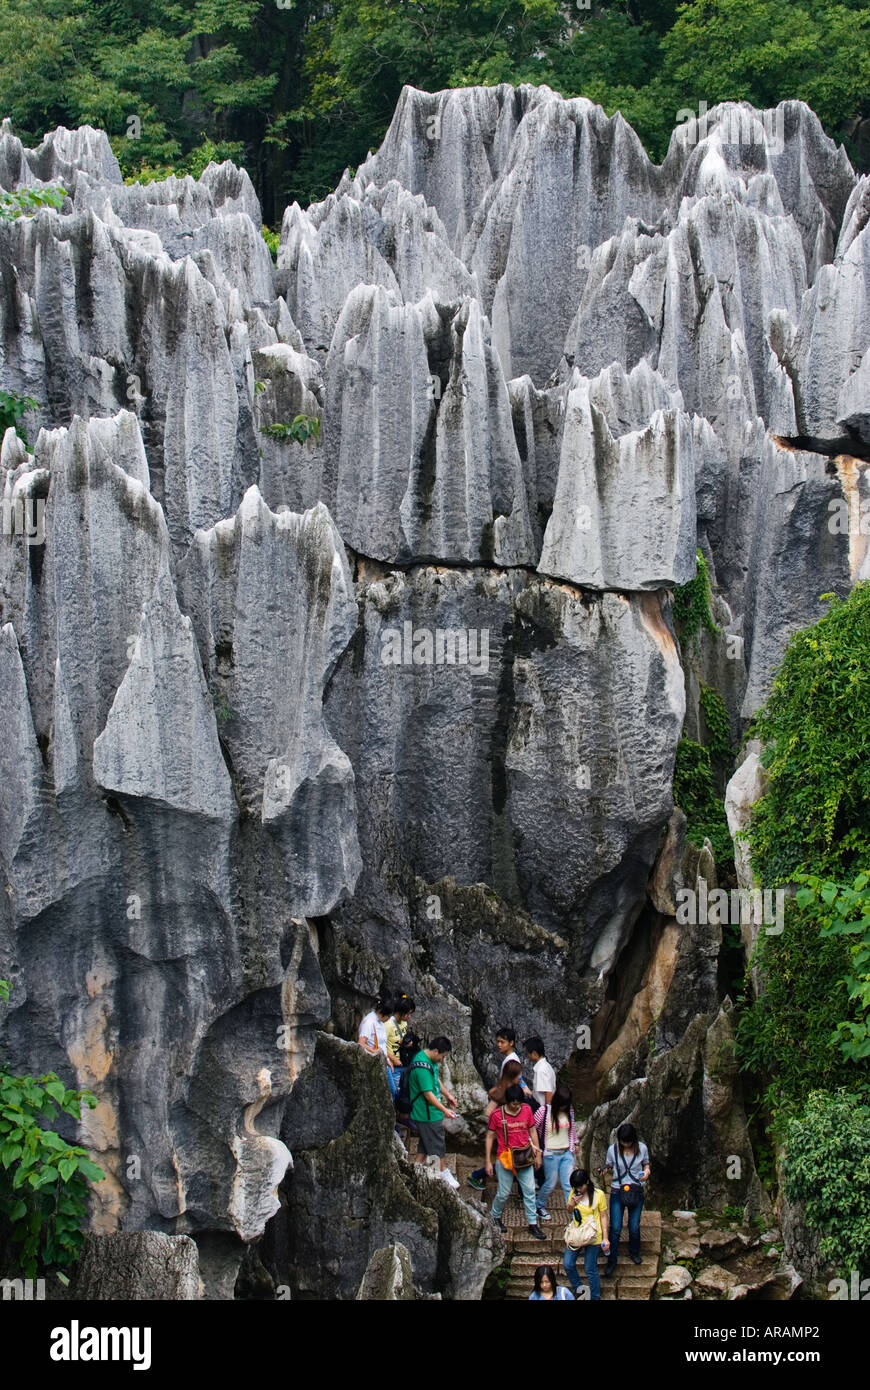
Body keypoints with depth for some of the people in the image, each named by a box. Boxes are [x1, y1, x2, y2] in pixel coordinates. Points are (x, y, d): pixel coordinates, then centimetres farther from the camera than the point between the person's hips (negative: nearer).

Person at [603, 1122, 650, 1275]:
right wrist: (605, 1170, -17)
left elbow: (646, 1164, 11)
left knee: (634, 1227, 6)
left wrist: (646, 1171, -11)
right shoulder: (613, 1149, -6)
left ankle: (634, 1252, 34)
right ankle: (612, 1259, 11)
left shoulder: (642, 1148, -4)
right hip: (617, 1192, -1)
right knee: (615, 1228, -4)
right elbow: (609, 1167, 6)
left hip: (636, 1192, 1)